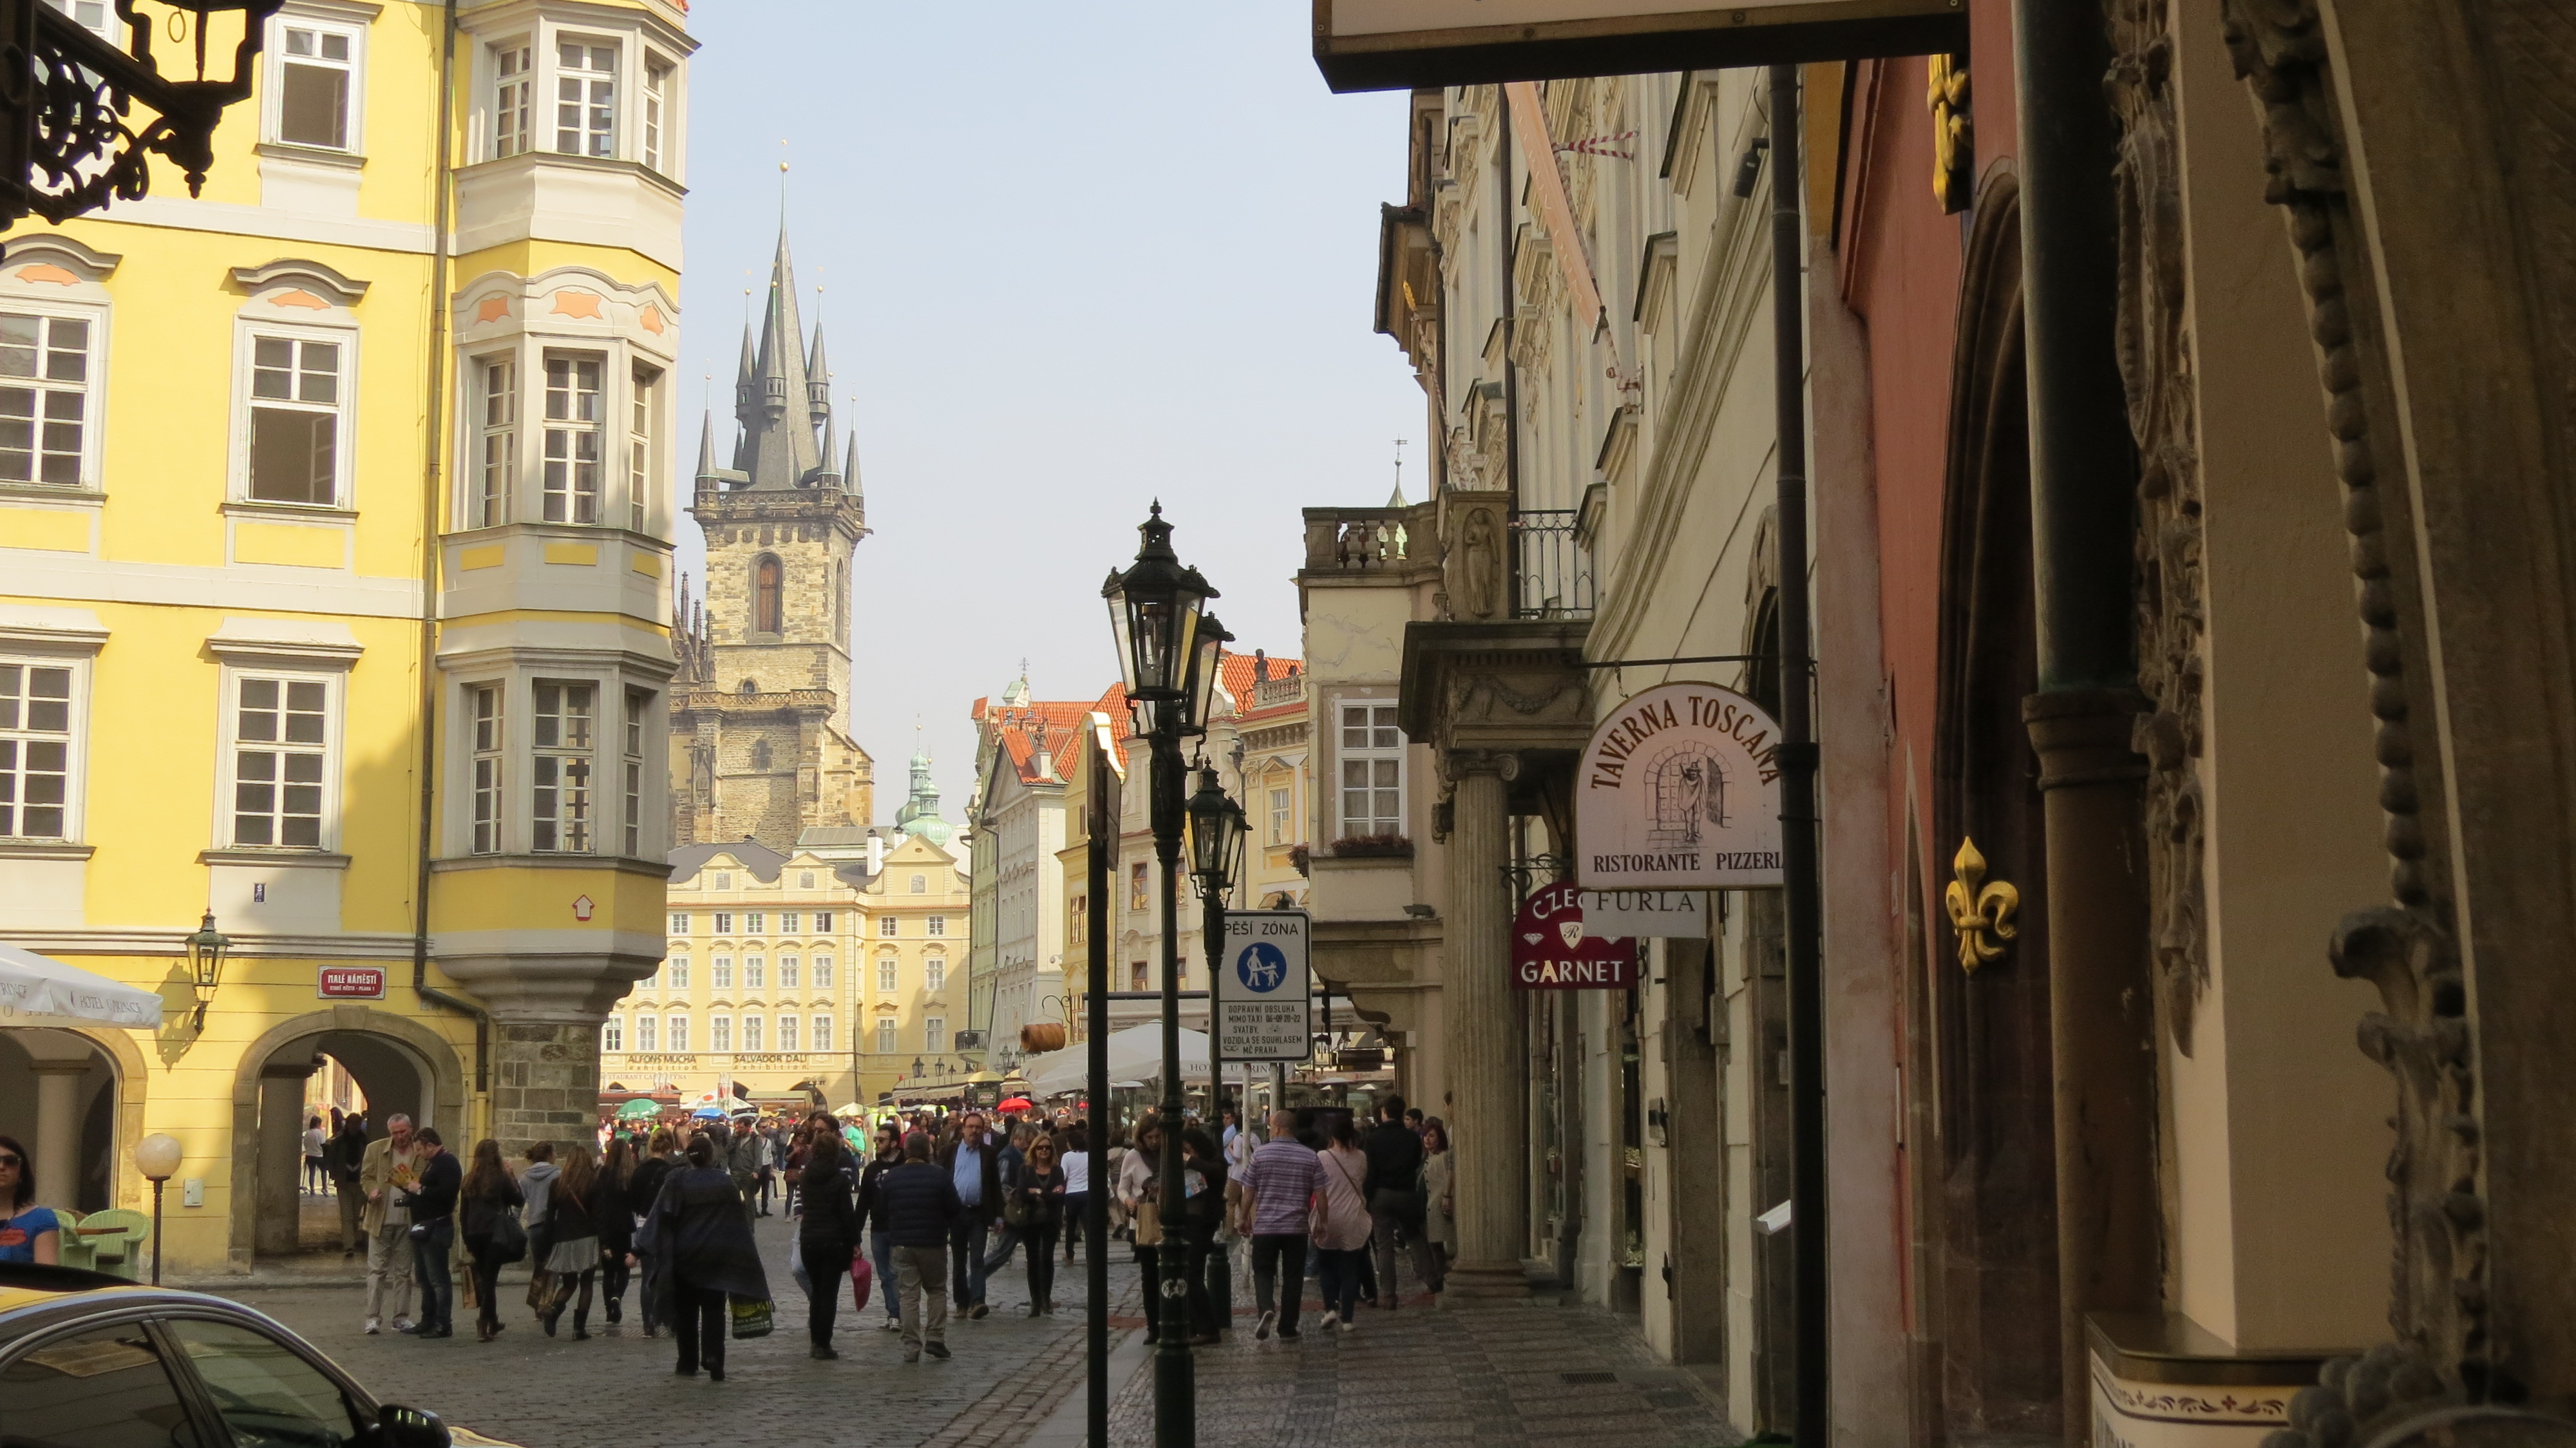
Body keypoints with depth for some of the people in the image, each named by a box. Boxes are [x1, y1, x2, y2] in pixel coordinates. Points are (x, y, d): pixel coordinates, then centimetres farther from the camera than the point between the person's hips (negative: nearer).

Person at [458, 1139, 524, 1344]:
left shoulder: (469, 1180, 7)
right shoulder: (500, 1178, -7)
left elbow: (463, 1212, 10)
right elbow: (519, 1200, 2)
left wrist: (467, 1241, 16)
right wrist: (511, 1177, 9)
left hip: (474, 1235, 5)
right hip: (495, 1234, -5)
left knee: (482, 1278, 16)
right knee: (490, 1279, -4)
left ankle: (492, 1324, 27)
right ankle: (483, 1327, -11)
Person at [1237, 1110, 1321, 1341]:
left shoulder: (1260, 1155, -4)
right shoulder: (1311, 1157, 0)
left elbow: (1249, 1192, 1)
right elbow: (1320, 1194, 0)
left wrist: (1244, 1219, 15)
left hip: (1264, 1226, -1)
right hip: (1296, 1227, 1)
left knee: (1263, 1272, 11)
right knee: (1292, 1278, 9)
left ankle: (1266, 1308, -15)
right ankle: (1287, 1328, 11)